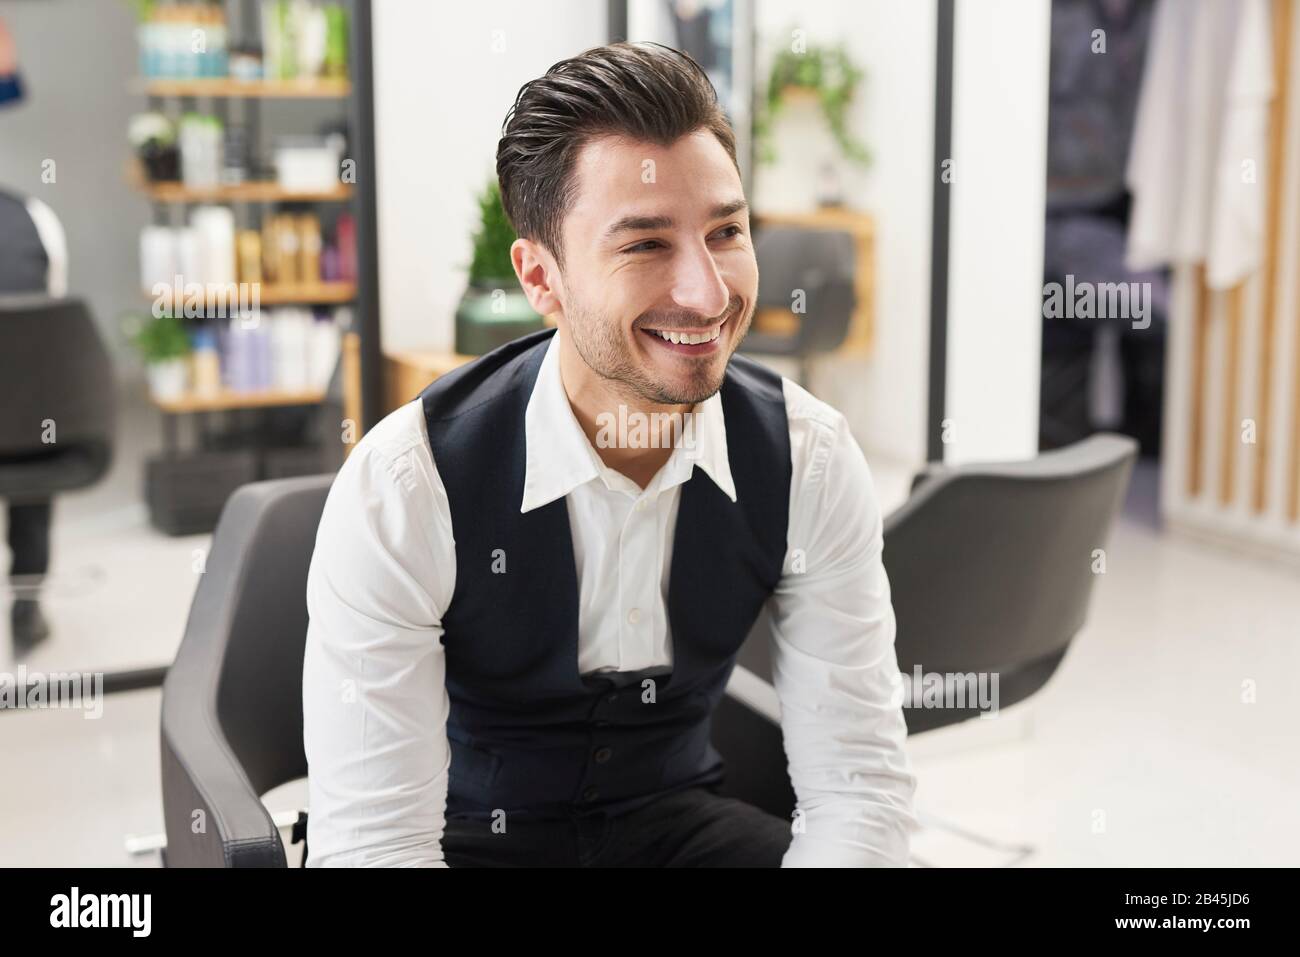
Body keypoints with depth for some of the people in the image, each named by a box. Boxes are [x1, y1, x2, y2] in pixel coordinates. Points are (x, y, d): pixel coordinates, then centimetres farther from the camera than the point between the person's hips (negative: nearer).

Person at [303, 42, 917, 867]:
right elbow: (372, 839, -23)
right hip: (468, 837, -4)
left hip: (673, 819, 4)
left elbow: (858, 785, -13)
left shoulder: (814, 461, -14)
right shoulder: (401, 490, -24)